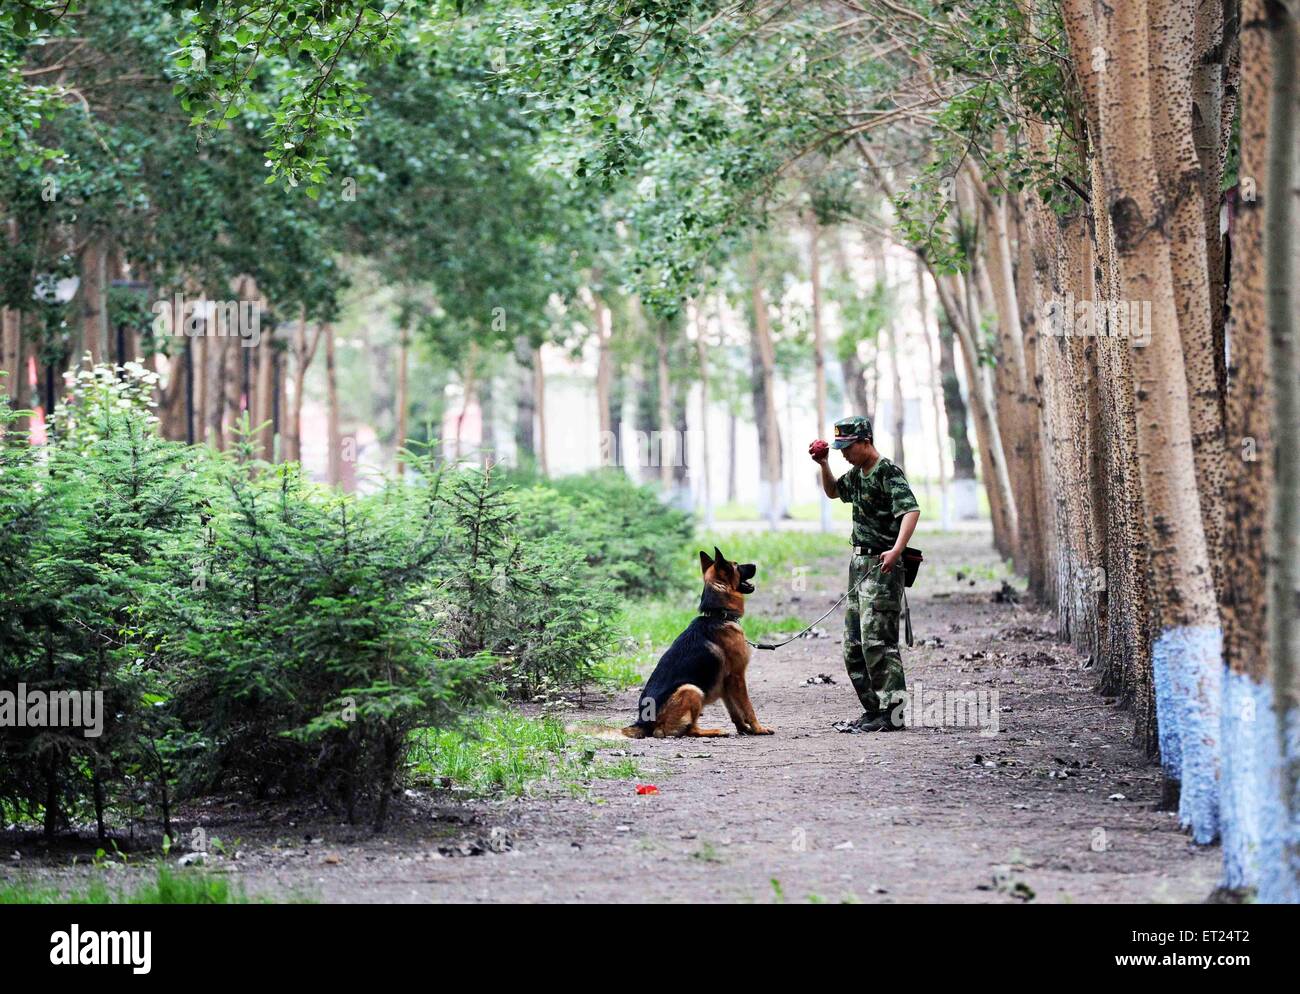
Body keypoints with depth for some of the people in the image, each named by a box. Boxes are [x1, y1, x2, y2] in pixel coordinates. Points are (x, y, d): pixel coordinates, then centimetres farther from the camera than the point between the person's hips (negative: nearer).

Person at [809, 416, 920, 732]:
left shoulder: (888, 473, -14)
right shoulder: (857, 474, 14)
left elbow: (911, 510, -26)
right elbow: (833, 491, 34)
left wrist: (897, 549, -40)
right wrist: (824, 465, 15)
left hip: (881, 566, -10)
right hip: (859, 564, 10)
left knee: (877, 641, -14)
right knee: (854, 646, 11)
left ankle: (890, 714, -14)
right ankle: (873, 710, 17)